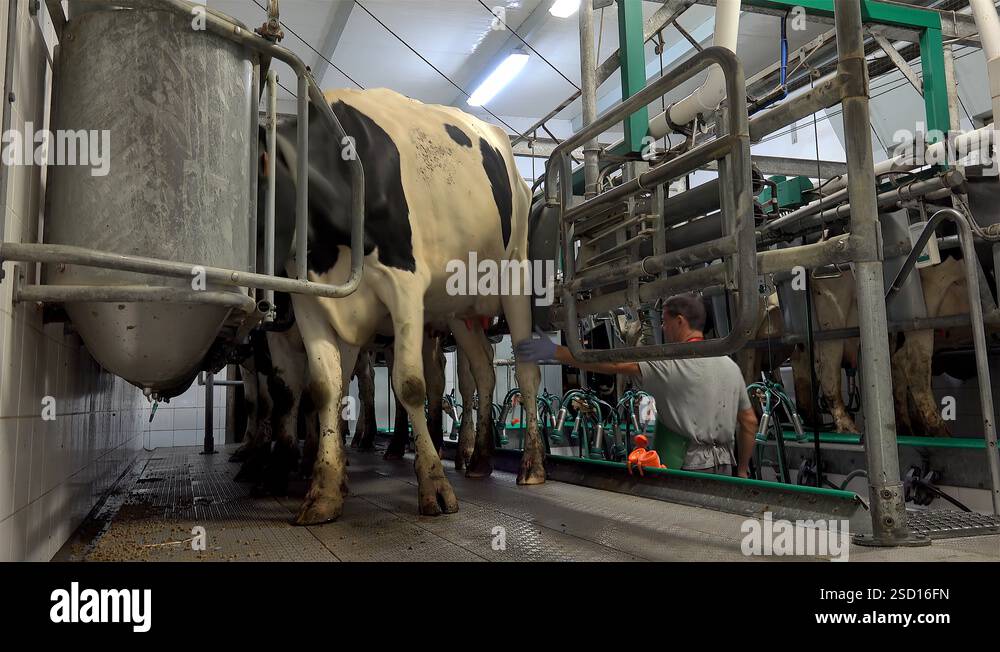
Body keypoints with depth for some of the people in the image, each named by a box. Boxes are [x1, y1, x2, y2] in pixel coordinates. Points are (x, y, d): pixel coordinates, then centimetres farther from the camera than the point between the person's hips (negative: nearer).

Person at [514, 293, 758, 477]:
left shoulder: (673, 362, -13)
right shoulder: (731, 366, 11)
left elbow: (615, 364, -20)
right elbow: (750, 421, 14)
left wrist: (555, 352, -20)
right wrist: (742, 469, 24)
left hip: (688, 468, -7)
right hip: (724, 467, 8)